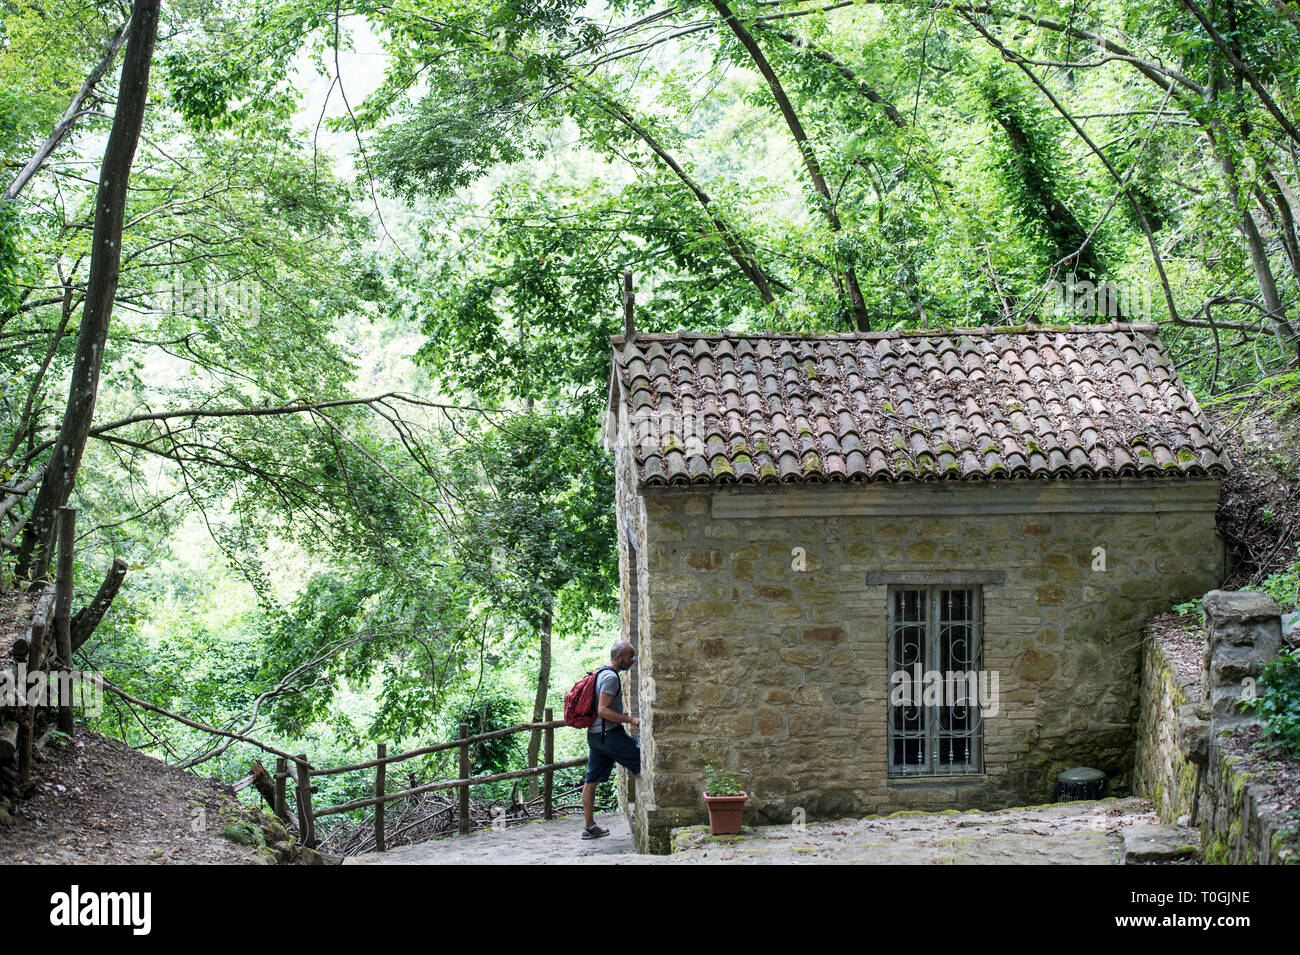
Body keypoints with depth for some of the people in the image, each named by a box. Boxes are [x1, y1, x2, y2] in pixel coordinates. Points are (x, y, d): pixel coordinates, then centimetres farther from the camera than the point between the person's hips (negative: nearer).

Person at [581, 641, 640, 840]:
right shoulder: (611, 677, -14)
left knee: (591, 780, 9)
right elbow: (603, 711, -21)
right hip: (609, 734, -10)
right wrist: (631, 720, -20)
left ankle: (590, 827, 12)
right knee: (641, 765, -2)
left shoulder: (600, 674, 18)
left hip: (594, 735, 10)